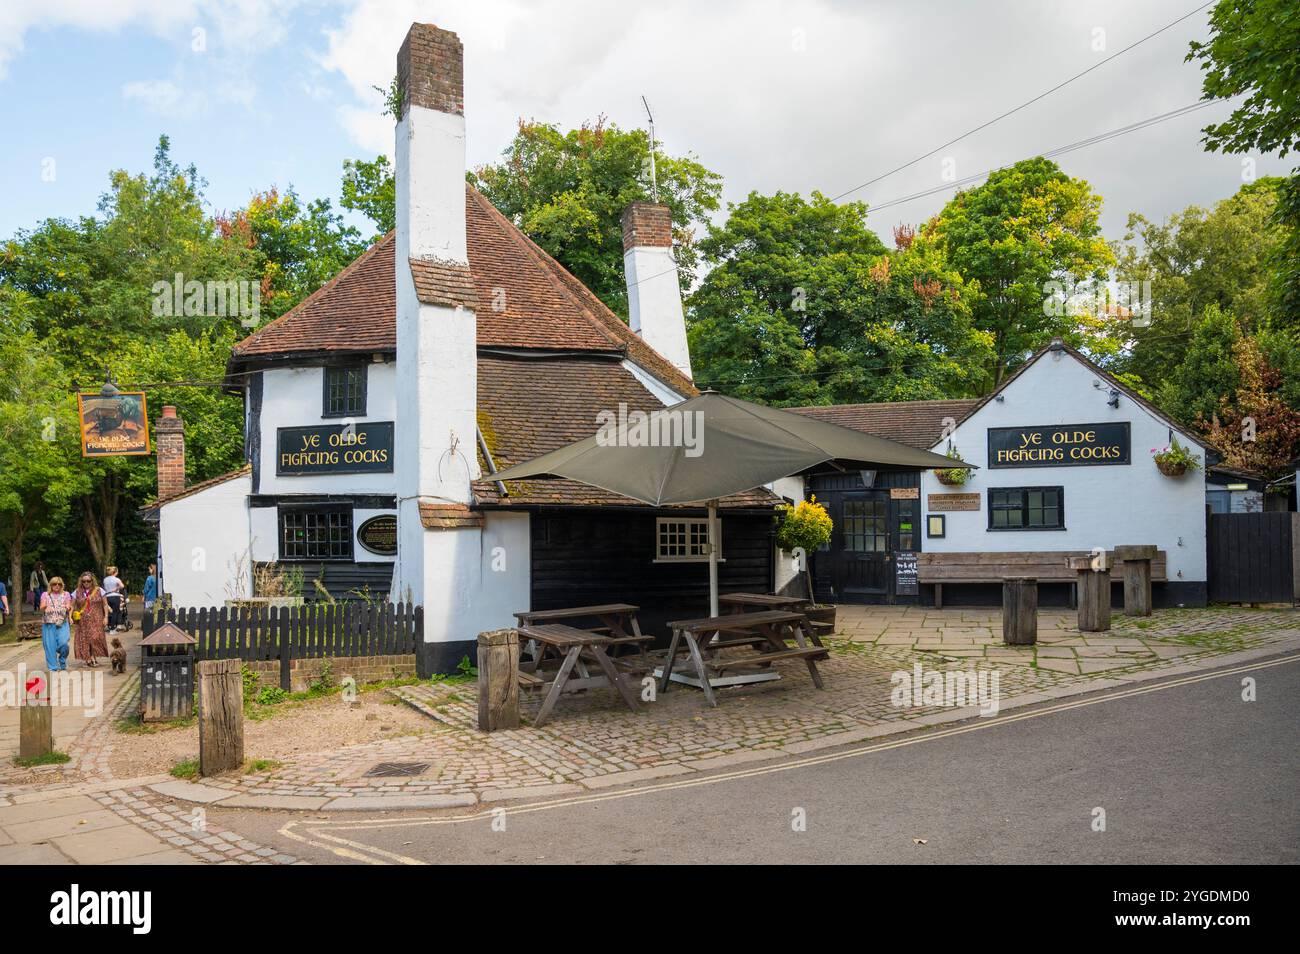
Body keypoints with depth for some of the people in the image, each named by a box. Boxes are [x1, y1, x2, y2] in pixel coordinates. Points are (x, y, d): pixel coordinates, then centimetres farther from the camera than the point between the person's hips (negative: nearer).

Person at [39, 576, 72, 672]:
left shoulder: (66, 594, 12)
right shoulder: (45, 595, 11)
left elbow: (69, 608, 8)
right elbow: (41, 609, 3)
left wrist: (68, 608, -16)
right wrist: (44, 607, -20)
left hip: (62, 623, 0)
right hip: (48, 623, 0)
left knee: (63, 643, -15)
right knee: (50, 645, -4)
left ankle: (62, 663, 10)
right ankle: (53, 667, 4)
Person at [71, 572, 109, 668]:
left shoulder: (99, 591, 5)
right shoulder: (77, 592, 8)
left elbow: (105, 605, 6)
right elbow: (72, 606, 8)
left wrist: (106, 617, -2)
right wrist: (70, 616, -6)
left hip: (96, 620, -2)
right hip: (82, 621, 2)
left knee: (96, 638, -14)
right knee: (84, 639, -1)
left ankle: (94, 657, -2)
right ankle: (88, 659, 6)